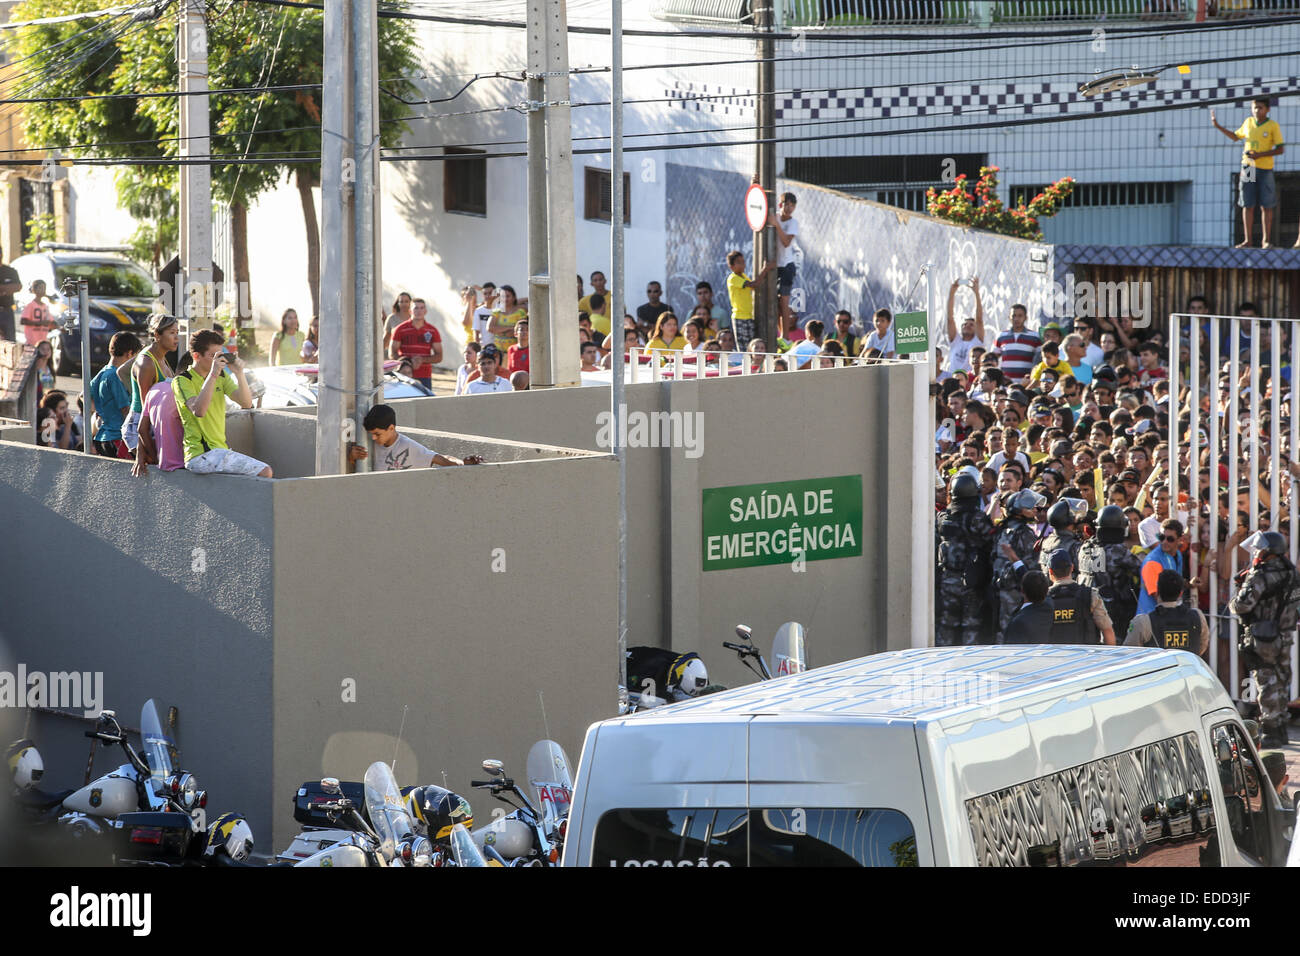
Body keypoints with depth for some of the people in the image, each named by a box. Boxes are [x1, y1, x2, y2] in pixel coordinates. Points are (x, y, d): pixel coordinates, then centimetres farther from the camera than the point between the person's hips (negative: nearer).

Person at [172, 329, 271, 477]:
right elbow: (198, 411, -26)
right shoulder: (182, 381, -8)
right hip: (201, 456, -8)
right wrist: (212, 375, -29)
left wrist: (239, 373, -12)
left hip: (220, 451, 8)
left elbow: (246, 403, 2)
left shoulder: (222, 376, 14)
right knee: (265, 472, -18)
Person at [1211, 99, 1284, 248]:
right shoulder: (1248, 122, 8)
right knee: (1247, 205, 2)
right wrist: (1218, 126, 18)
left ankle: (1266, 240, 6)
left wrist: (1259, 155, -17)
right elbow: (1235, 136, 25)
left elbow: (1281, 149, -7)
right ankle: (1247, 239, 6)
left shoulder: (1273, 126, -5)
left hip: (1265, 169, -3)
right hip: (1248, 167, 3)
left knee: (1266, 206, 0)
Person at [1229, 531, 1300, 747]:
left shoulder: (1261, 576, -19)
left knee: (1268, 684, -2)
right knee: (1282, 683, 15)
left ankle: (1271, 733, 0)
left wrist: (1233, 602, 0)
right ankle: (1281, 732, 23)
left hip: (1263, 640, -8)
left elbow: (1242, 605, -26)